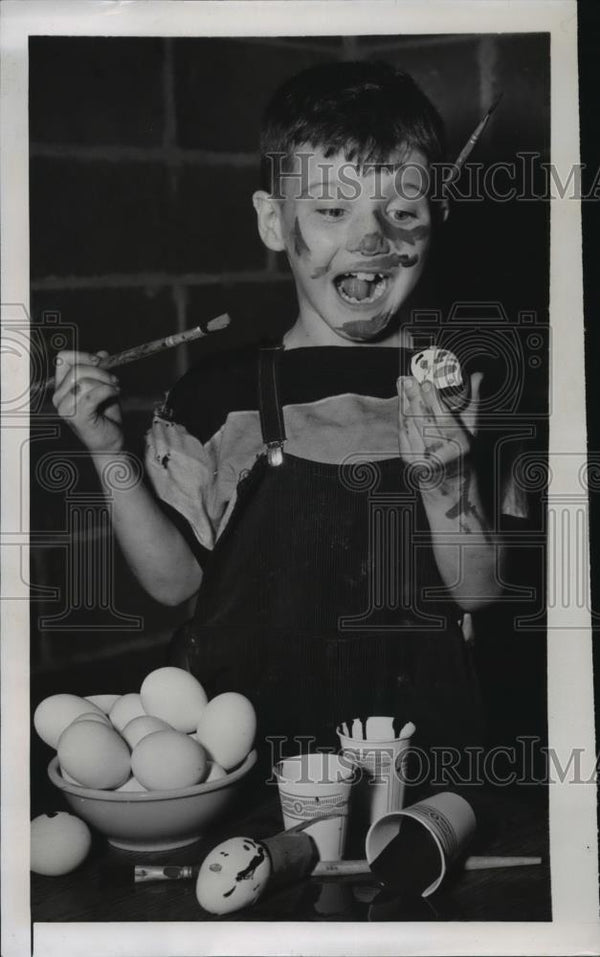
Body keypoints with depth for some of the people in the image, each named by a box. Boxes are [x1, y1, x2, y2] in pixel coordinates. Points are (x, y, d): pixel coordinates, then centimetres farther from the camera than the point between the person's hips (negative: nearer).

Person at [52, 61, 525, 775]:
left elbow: (480, 591, -2)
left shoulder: (466, 389, -1)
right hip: (248, 730, 0)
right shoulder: (217, 394, -1)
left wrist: (448, 482, -19)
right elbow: (175, 579, 1)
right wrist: (109, 453, -10)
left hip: (417, 726, 1)